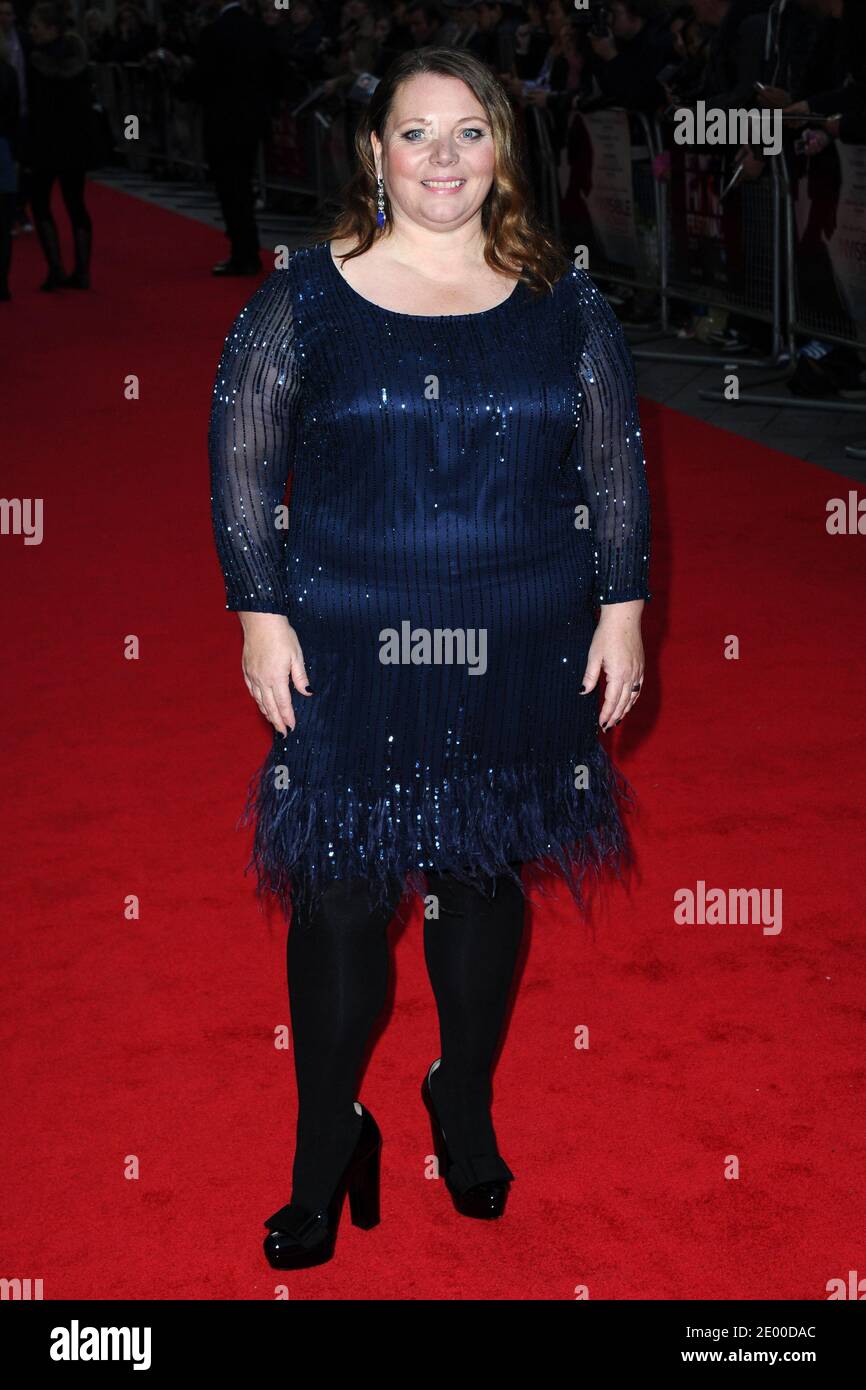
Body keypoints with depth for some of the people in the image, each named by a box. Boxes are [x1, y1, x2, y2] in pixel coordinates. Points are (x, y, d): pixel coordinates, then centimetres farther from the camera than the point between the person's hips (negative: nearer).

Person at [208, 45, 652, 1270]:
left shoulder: (561, 302, 4)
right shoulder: (304, 297, -2)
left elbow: (617, 463, 8)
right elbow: (240, 464, 0)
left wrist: (621, 606, 3)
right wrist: (261, 616, -5)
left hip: (517, 655, 2)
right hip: (349, 653, -2)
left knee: (488, 879, 14)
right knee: (340, 896, 0)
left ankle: (466, 1103, 37)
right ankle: (327, 1149, 19)